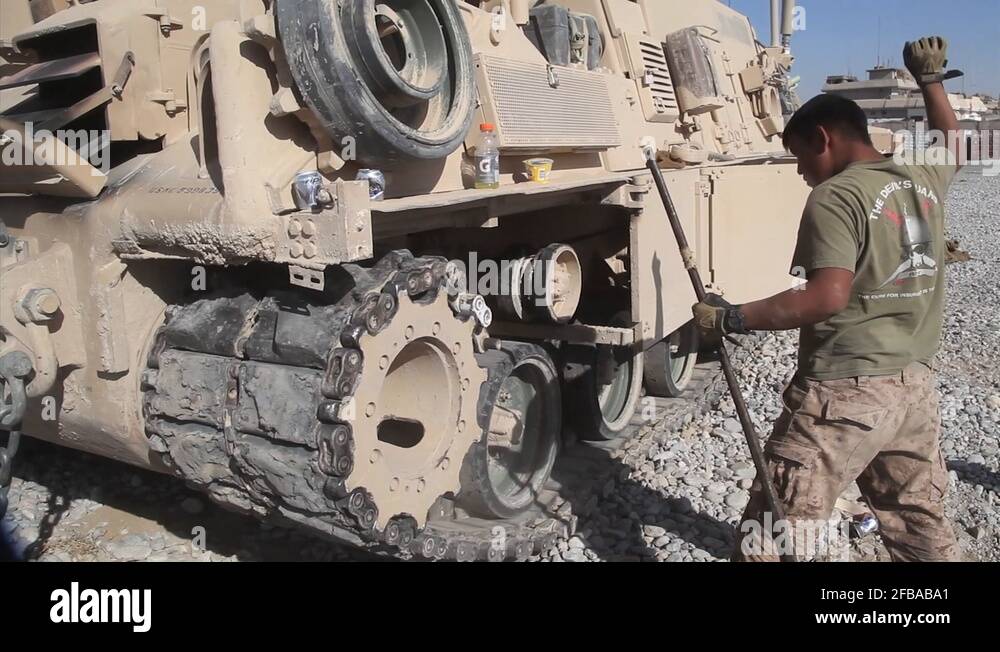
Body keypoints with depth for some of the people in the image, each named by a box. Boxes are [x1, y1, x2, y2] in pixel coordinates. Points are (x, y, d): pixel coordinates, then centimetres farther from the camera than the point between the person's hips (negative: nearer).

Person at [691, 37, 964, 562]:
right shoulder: (924, 182, 9)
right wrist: (931, 79, 39)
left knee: (772, 530, 0)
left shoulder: (835, 196, -15)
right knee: (922, 525, 22)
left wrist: (732, 318, -22)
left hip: (844, 391, -8)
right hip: (914, 385, 8)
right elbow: (951, 148, 34)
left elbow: (829, 296, -26)